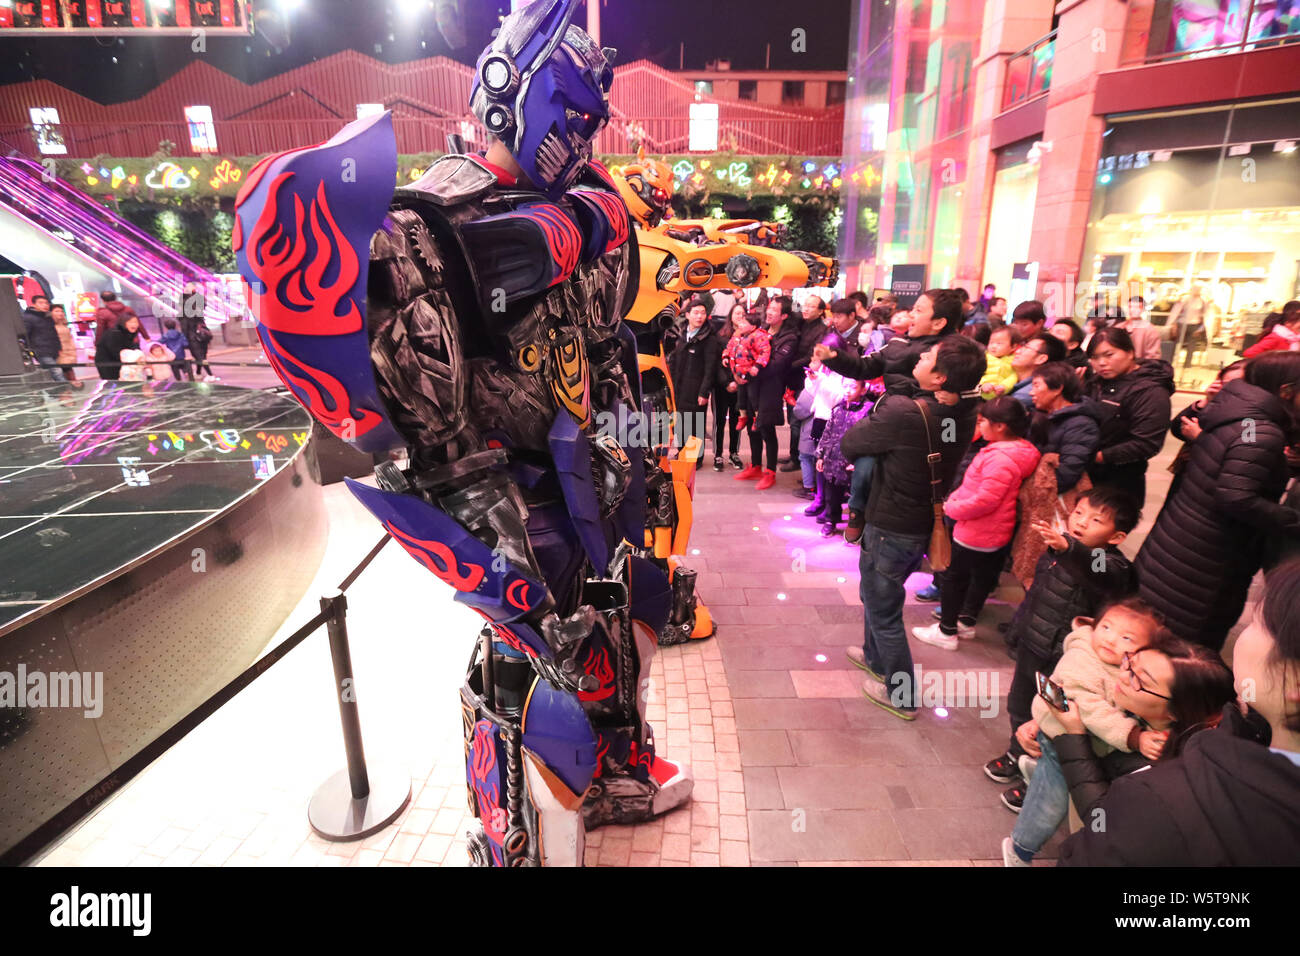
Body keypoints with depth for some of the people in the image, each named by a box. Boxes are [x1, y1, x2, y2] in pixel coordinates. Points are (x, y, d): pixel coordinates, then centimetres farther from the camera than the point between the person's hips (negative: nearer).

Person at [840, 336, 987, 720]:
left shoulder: (904, 413, -31)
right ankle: (876, 657, 50)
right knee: (875, 591, 29)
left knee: (882, 608, 12)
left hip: (892, 527, -8)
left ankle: (901, 696, 28)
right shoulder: (964, 414, -8)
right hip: (925, 522, 8)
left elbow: (849, 443, -17)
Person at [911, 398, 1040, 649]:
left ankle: (946, 632, 18)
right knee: (982, 578, 22)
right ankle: (967, 622, 39)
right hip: (997, 534, 10)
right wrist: (956, 496, 3)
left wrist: (951, 508, -18)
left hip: (975, 534, -10)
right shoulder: (1013, 450, 5)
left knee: (953, 578, 6)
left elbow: (986, 500, -31)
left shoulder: (1001, 459, -28)